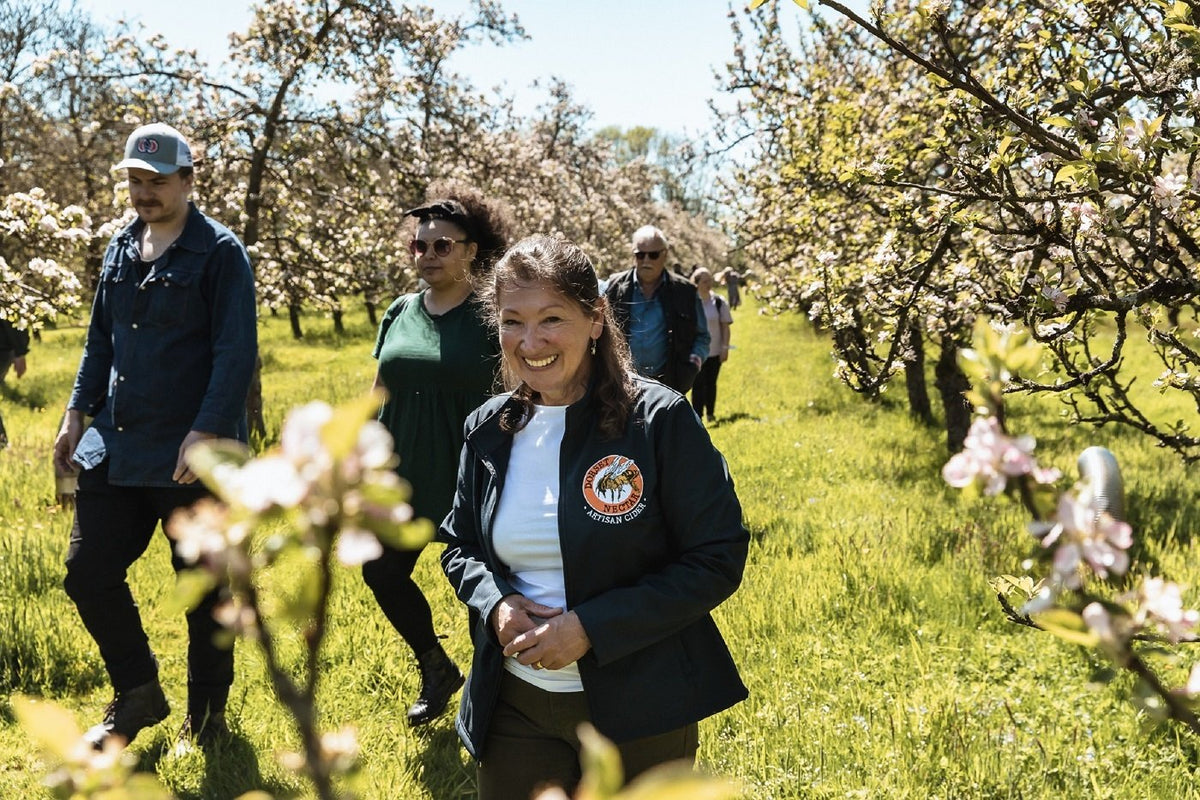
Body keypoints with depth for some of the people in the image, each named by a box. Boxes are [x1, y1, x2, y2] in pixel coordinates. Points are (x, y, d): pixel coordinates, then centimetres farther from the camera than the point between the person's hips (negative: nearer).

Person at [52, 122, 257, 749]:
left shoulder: (220, 252, -9)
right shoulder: (121, 247, 12)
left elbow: (236, 353, -15)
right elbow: (100, 339, 19)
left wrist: (206, 432, -23)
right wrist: (77, 413, 11)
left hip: (192, 456, -7)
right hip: (116, 449, 7)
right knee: (87, 571, 7)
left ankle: (206, 715, 24)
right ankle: (138, 695, 26)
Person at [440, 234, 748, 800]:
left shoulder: (660, 421, -13)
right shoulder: (489, 430, 2)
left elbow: (718, 560, -13)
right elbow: (459, 545, 14)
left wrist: (590, 627, -21)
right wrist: (495, 604, -9)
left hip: (638, 710, -3)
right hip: (516, 705, 4)